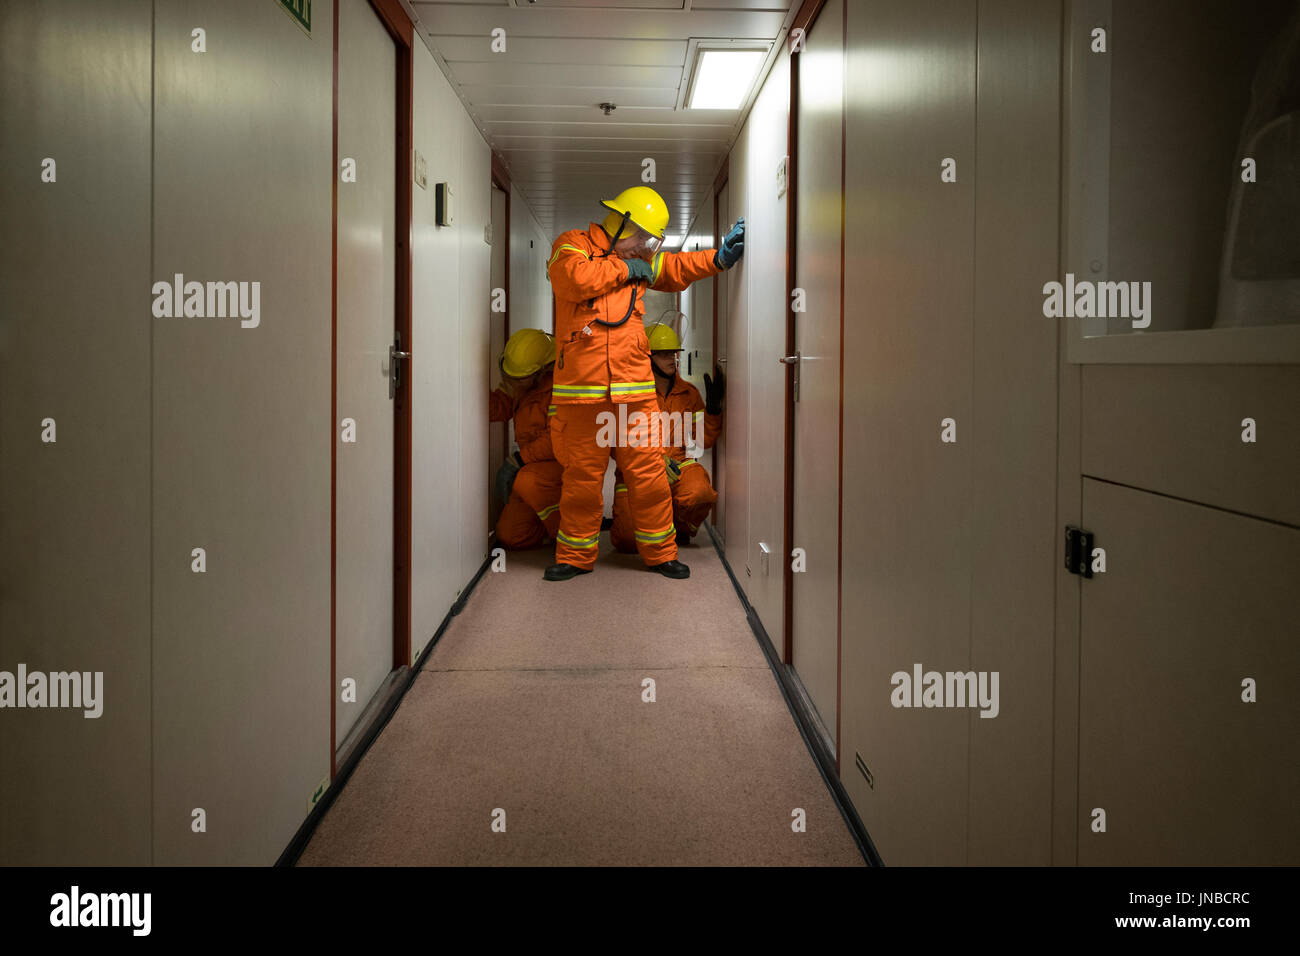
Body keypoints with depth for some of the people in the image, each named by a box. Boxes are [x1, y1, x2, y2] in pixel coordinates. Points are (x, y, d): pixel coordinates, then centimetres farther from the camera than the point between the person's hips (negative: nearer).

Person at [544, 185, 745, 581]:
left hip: (634, 389, 4)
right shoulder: (572, 245, 2)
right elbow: (575, 280, -17)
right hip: (581, 390, -4)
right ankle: (576, 556, 20)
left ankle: (660, 552, 17)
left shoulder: (638, 260, 18)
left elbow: (675, 268, 28)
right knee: (582, 476, 4)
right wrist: (623, 269, -4)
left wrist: (720, 257, 14)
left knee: (648, 472, 3)